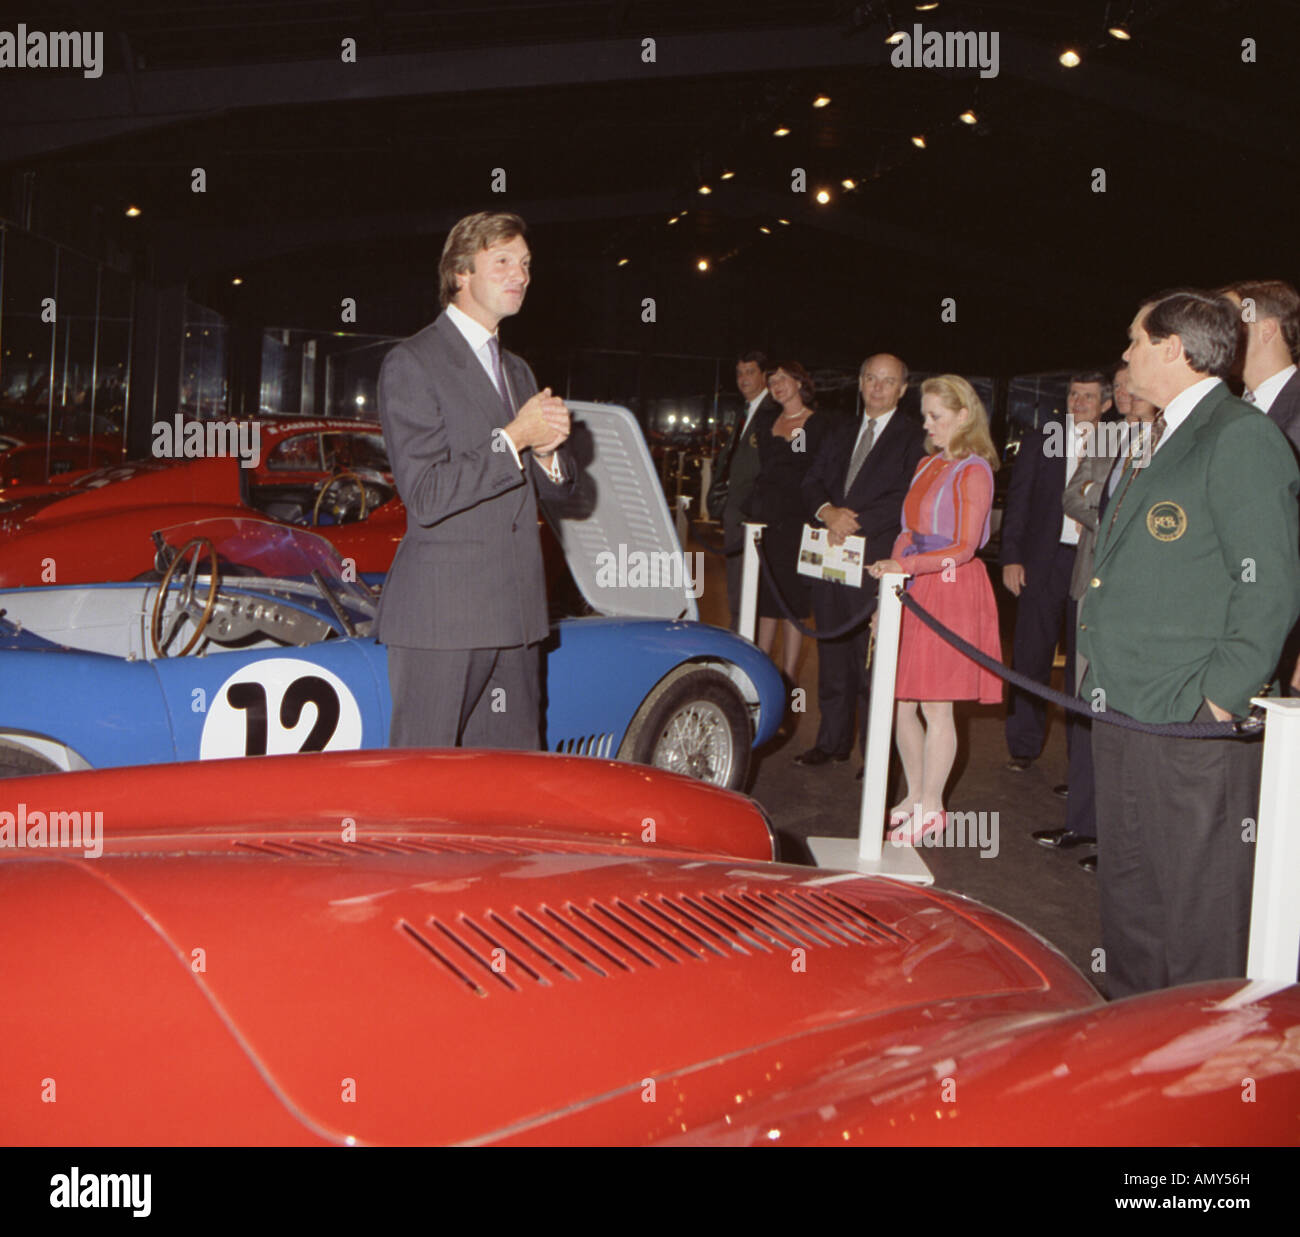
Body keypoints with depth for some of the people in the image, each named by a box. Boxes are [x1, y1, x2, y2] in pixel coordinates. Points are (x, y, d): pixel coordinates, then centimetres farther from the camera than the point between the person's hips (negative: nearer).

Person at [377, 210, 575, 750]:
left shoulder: (518, 371, 20)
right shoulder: (412, 364, -5)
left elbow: (559, 488, 19)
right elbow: (425, 497, -15)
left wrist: (547, 448, -3)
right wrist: (513, 439, -14)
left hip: (514, 614, 7)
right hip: (441, 617, -7)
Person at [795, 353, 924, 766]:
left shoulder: (914, 439, -1)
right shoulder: (840, 435, 19)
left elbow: (906, 499, -12)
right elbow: (812, 481, 12)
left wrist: (855, 523, -17)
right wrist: (829, 512, -9)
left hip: (877, 562, -6)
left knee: (874, 661, -5)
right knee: (833, 655, 12)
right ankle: (832, 740, 22)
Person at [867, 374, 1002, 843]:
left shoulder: (973, 472, -7)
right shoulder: (927, 465, 16)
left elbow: (964, 547, -12)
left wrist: (905, 565, -22)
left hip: (951, 591, -7)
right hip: (911, 592, 7)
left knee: (935, 707, -2)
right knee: (901, 703, 8)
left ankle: (931, 809, 9)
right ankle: (915, 796, 22)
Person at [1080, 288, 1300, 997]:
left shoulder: (1240, 439, -11)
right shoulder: (1160, 444, 19)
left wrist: (1219, 699, -18)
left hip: (1195, 729, -10)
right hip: (1125, 718, 10)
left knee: (1201, 920, 0)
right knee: (1128, 900, 19)